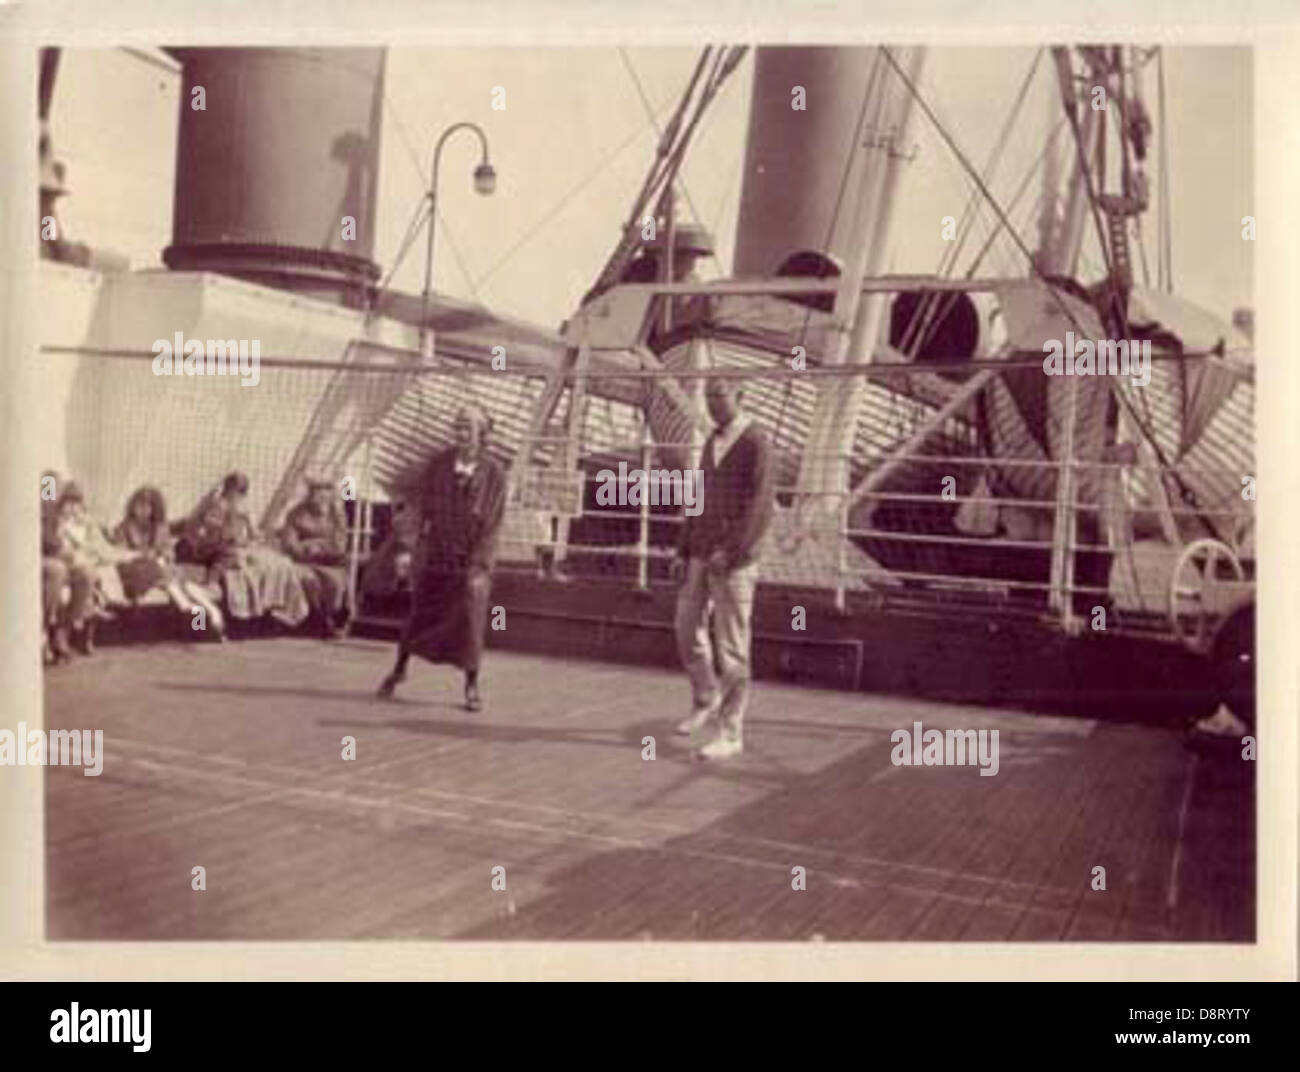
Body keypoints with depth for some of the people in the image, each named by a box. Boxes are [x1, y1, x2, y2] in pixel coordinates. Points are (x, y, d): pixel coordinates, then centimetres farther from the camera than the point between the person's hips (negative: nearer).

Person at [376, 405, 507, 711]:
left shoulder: (493, 474, -7)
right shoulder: (438, 464, -3)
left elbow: (493, 525, -8)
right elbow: (420, 507, -2)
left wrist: (480, 566, -14)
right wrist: (406, 546, -10)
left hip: (471, 561, -2)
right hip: (435, 555, 2)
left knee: (470, 622, -1)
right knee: (418, 614, 12)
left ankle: (472, 686, 17)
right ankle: (399, 669, 34)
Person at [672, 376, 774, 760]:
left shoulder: (756, 444, -10)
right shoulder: (712, 443, 15)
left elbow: (760, 508, -17)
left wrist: (731, 553, -24)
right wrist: (683, 552, 11)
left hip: (734, 560, -7)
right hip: (702, 554, 8)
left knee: (731, 647, -3)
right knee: (688, 629, 11)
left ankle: (729, 733, 5)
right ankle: (707, 699, 33)